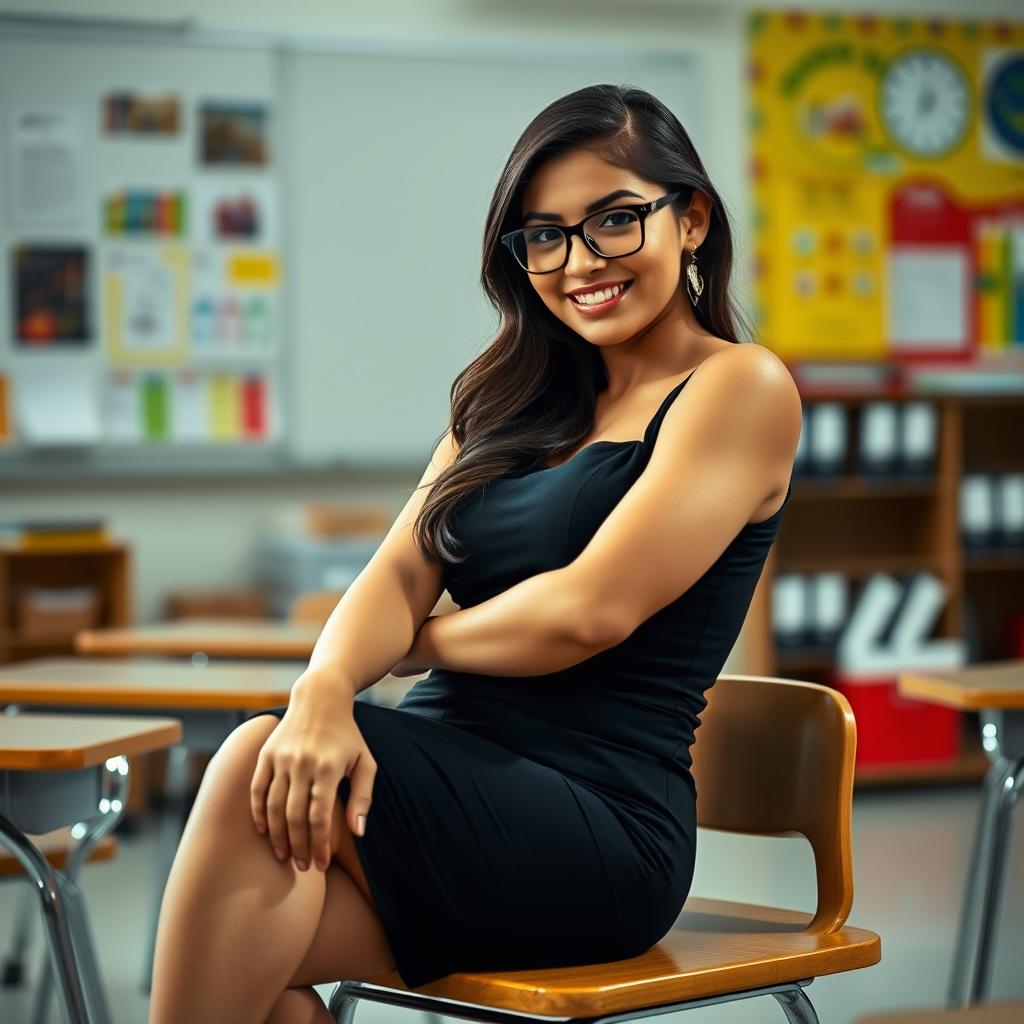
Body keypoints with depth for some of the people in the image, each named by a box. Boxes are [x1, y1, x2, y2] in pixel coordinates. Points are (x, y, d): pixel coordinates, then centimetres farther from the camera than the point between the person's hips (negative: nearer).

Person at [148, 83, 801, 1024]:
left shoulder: (740, 387, -1)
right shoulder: (518, 401, 21)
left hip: (601, 825, -5)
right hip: (449, 767, 6)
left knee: (256, 765, -28)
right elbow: (400, 573, 7)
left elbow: (589, 610, -12)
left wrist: (417, 644, 4)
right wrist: (327, 686, -15)